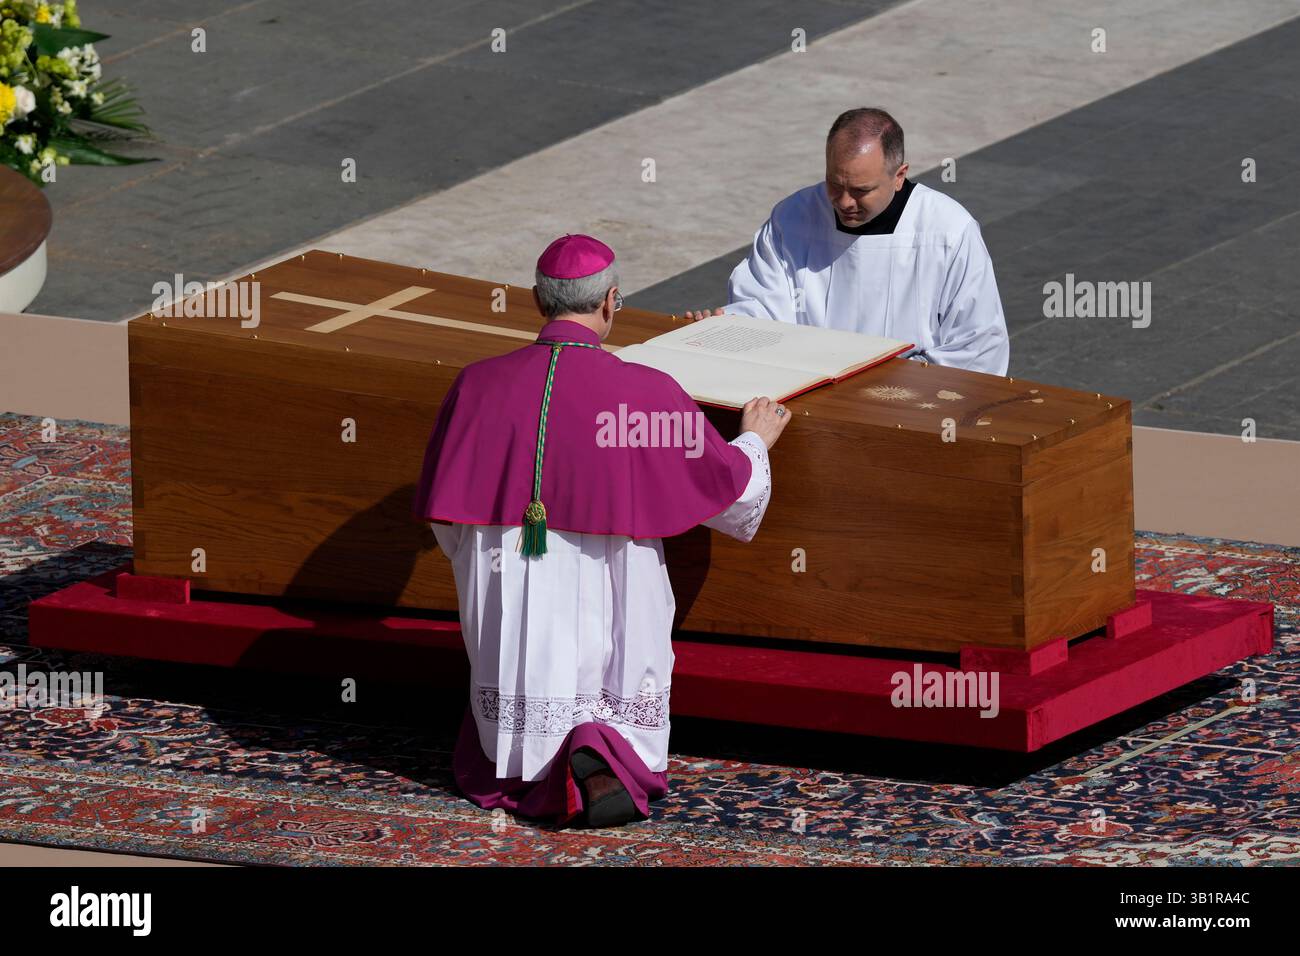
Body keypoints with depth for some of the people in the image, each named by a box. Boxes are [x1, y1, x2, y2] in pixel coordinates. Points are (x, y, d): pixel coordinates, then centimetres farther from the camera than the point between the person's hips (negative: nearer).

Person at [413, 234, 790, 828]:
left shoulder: (478, 387, -6)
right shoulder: (648, 395, -11)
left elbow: (448, 523, 4)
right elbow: (736, 498, 4)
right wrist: (755, 441, 25)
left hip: (512, 619, 2)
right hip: (611, 618, -2)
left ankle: (529, 769, -12)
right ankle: (607, 757, -18)